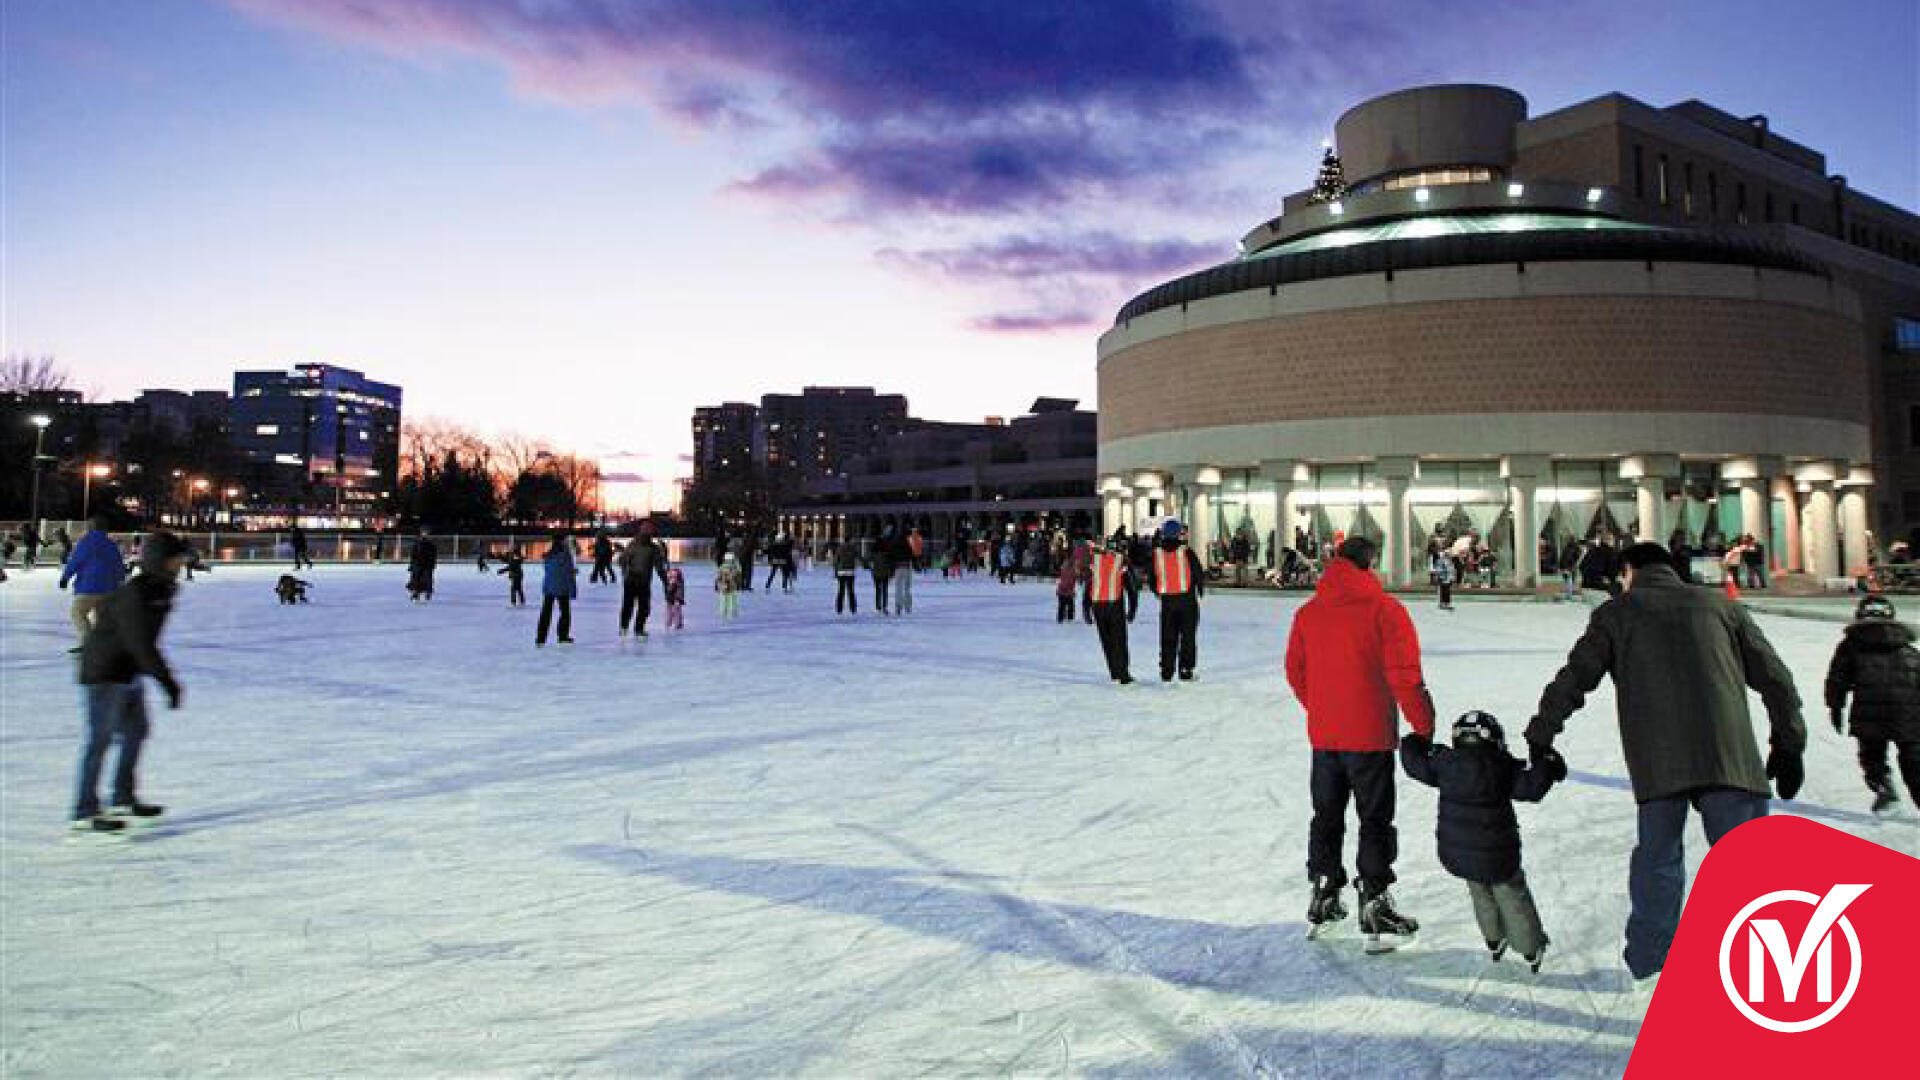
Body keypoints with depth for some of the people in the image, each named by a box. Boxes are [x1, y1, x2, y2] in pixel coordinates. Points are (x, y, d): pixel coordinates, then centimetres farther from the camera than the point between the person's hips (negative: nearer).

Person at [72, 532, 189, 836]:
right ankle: (84, 814, -1)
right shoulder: (134, 593, -23)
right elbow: (141, 643, -28)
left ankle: (123, 801, 25)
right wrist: (168, 681, -29)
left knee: (136, 732, 15)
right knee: (101, 739, -7)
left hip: (127, 672, 10)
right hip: (105, 673, -10)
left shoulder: (160, 589, 5)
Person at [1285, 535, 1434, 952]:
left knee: (1327, 817, 17)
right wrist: (1424, 728, -6)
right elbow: (1405, 677, -15)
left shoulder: (1307, 612, 2)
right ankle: (1375, 908, 10)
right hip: (1370, 737, -4)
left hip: (1322, 736, 4)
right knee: (1375, 821, 6)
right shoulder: (1385, 609, -12)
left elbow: (1296, 673, 9)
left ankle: (1323, 900, 26)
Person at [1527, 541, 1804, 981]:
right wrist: (1789, 745, 22)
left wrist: (1540, 735, 15)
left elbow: (1573, 679, 8)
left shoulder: (1617, 612, 13)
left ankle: (1649, 954, 25)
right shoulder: (1719, 605, 18)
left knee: (1657, 854, 14)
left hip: (1656, 761, 0)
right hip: (1728, 757, 0)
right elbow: (1774, 677, 16)